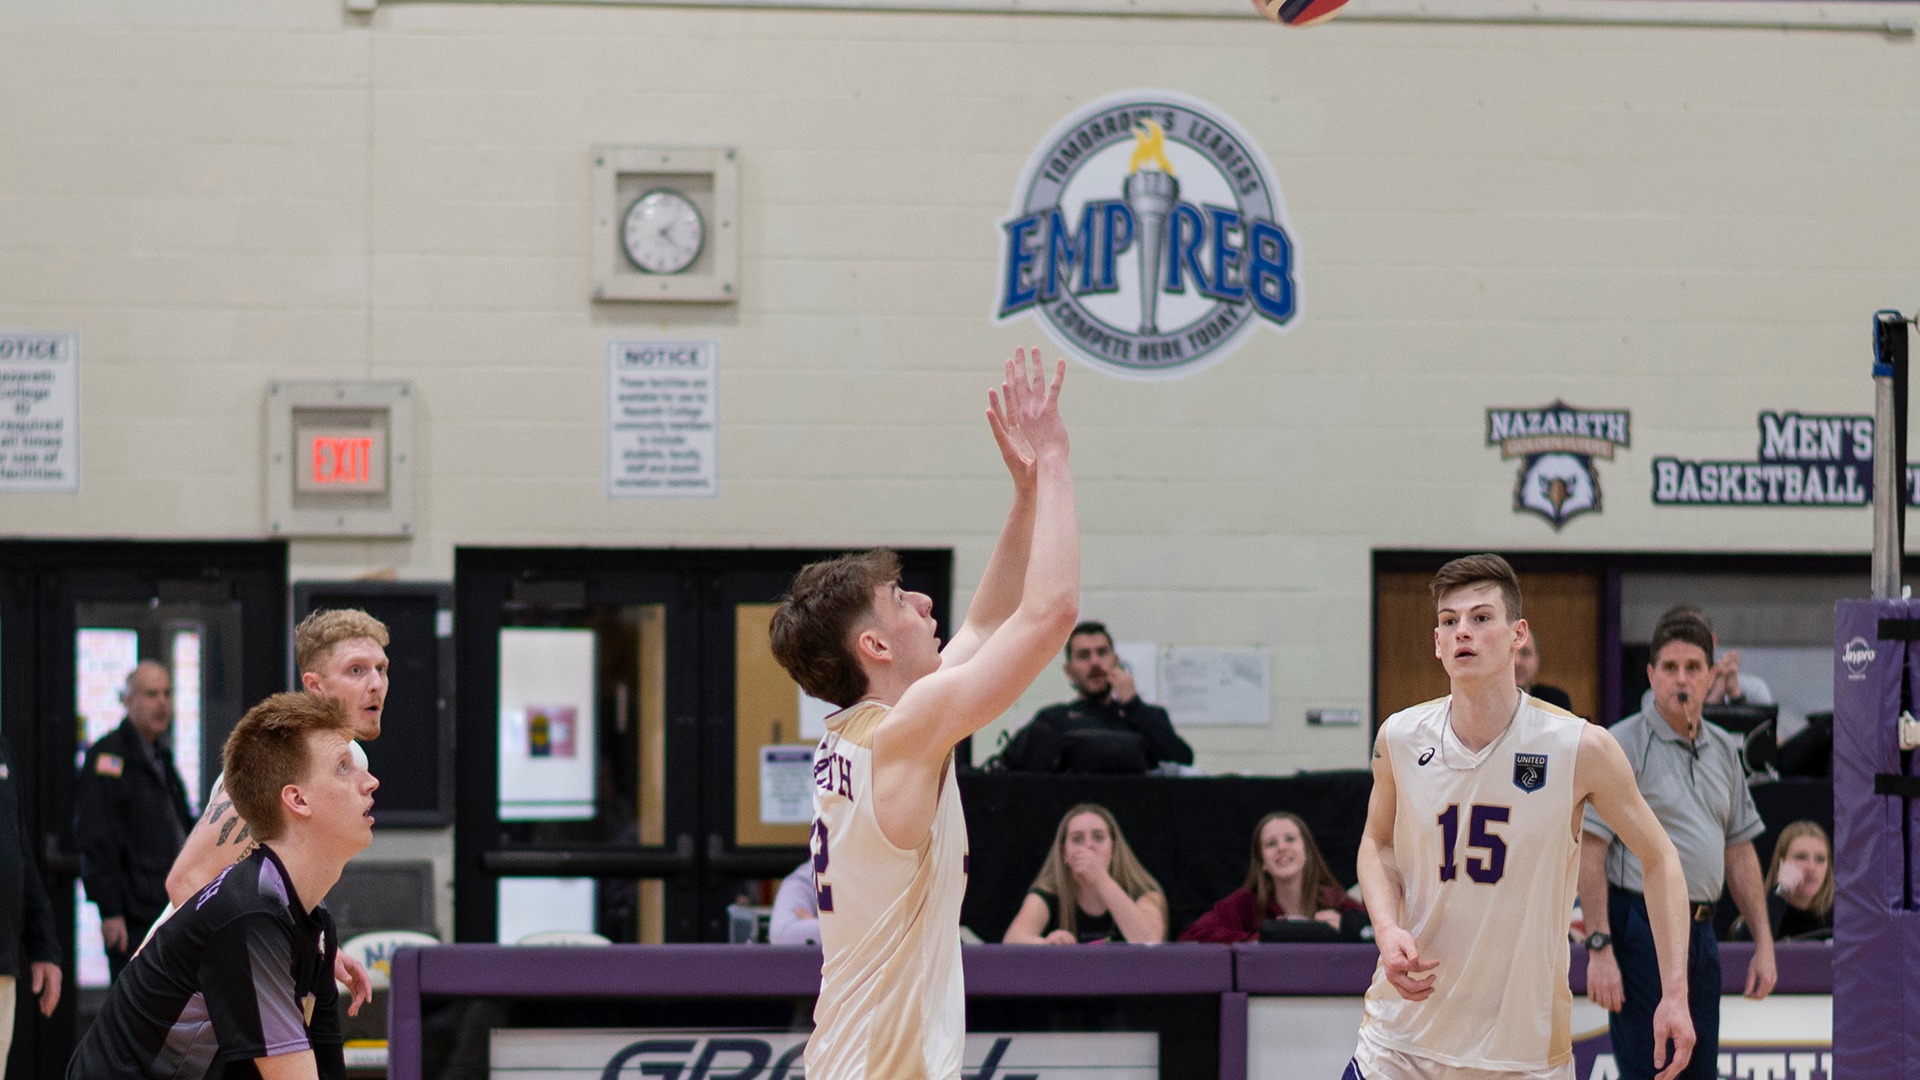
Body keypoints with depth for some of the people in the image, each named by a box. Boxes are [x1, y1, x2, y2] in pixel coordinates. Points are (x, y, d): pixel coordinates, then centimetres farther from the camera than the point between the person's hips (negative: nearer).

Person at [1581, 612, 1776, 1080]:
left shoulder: (1724, 751, 15)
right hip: (1643, 930, -7)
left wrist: (1763, 943, 14)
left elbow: (1739, 853, 20)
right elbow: (1589, 852, -12)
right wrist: (1599, 948, -19)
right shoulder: (1621, 745, -7)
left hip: (1701, 933, 7)